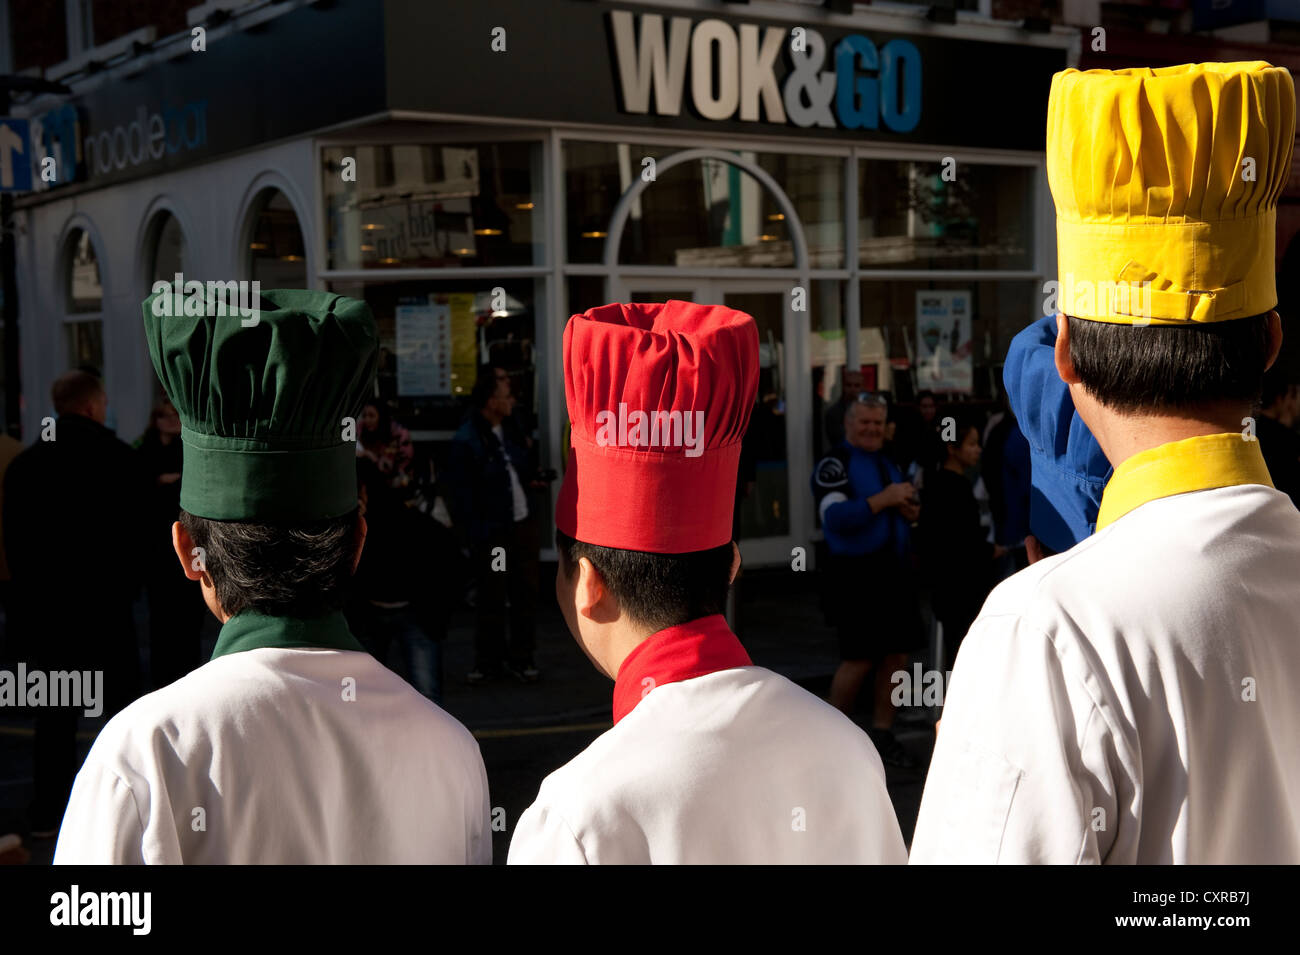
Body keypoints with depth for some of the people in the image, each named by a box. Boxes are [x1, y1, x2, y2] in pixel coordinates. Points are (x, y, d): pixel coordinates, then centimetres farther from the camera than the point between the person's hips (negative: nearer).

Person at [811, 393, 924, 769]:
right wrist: (883, 499, -23)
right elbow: (834, 516, -22)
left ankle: (882, 732, 20)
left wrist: (910, 510, 8)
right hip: (858, 572, -7)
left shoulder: (888, 462, 18)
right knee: (859, 660, -6)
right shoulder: (834, 463, -8)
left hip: (896, 569, 8)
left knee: (897, 655, 7)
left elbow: (903, 506, 32)